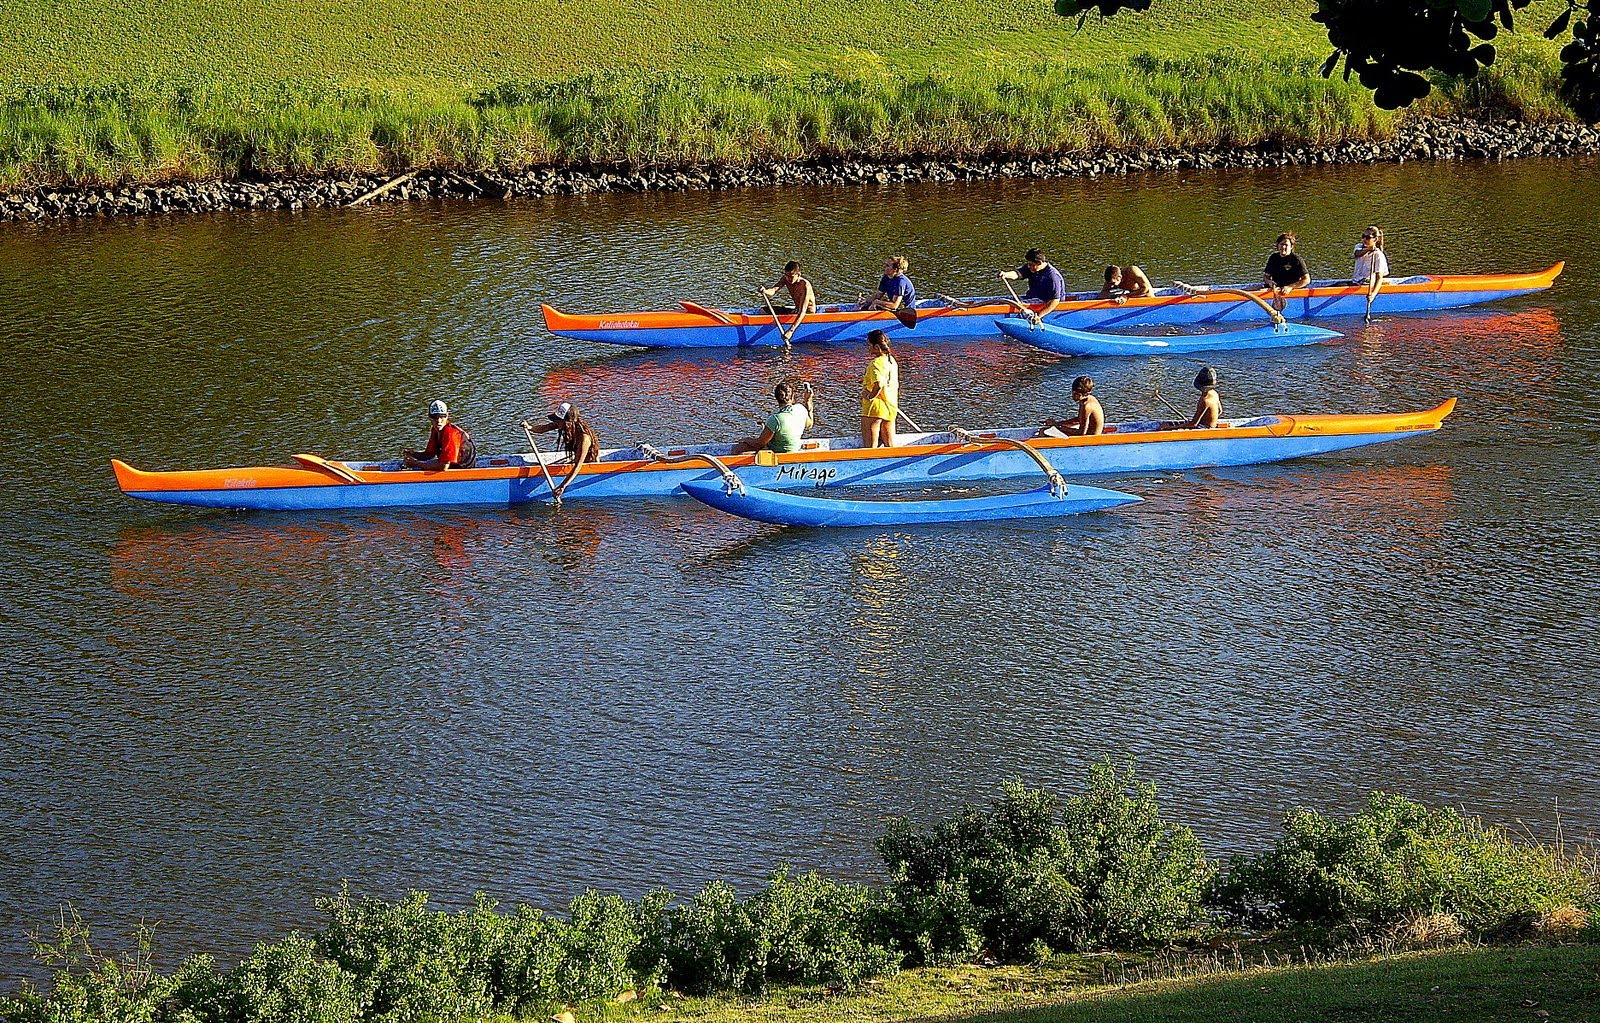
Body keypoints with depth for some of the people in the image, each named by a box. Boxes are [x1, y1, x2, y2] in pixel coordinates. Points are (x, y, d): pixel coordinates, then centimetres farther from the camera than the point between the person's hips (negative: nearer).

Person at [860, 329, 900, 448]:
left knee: (870, 447, -3)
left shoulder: (876, 363, -17)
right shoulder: (892, 361, 10)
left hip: (875, 408, -8)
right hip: (891, 409, 9)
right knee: (890, 446, 12)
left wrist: (870, 396, -18)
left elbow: (879, 384, -33)